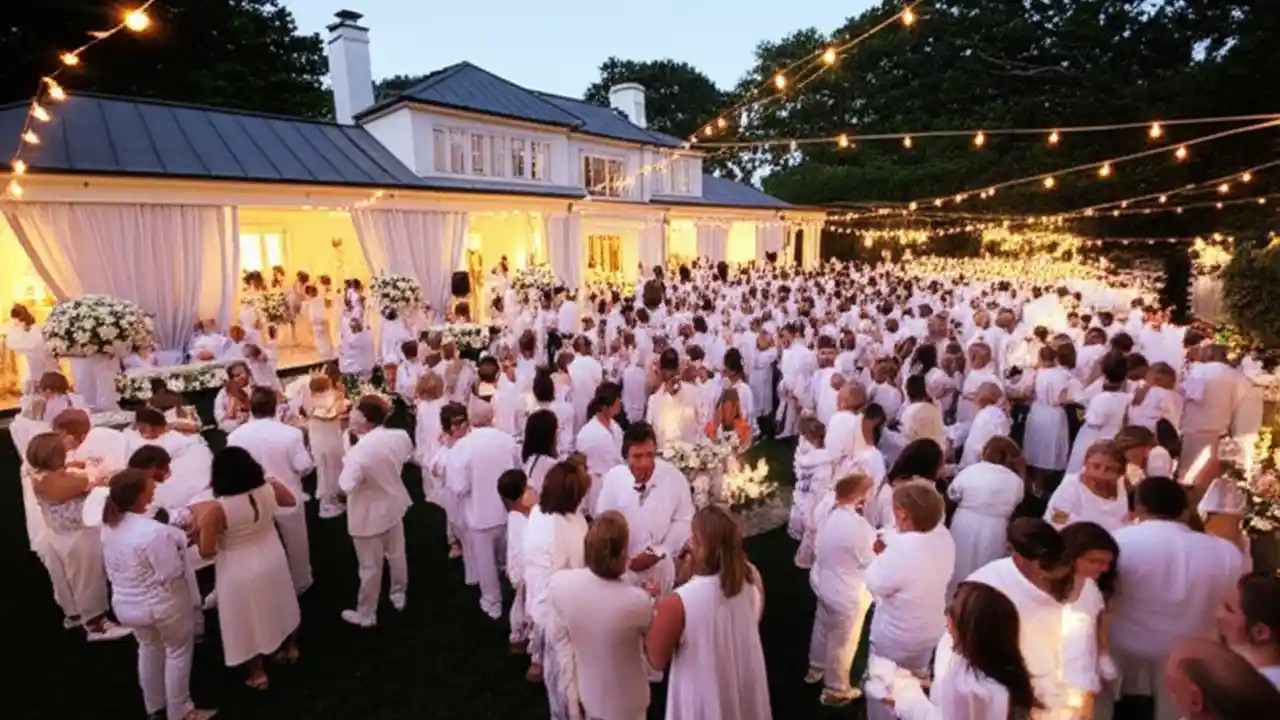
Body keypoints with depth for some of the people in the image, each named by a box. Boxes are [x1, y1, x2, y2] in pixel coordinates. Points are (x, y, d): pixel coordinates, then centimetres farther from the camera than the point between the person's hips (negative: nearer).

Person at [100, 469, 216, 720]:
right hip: (163, 605, -7)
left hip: (127, 604, 7)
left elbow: (113, 569, 7)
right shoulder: (154, 531, -33)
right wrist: (179, 545, -12)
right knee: (178, 653, 15)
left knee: (148, 648, 29)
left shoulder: (108, 526, -7)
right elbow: (171, 575, -26)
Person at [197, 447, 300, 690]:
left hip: (240, 571, -4)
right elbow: (291, 501, 5)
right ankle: (289, 648, 50)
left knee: (250, 618, 17)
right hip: (272, 559, 4)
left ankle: (258, 674, 36)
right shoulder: (269, 490, -18)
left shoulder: (216, 509, -30)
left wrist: (201, 527, -3)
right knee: (278, 605, 28)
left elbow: (206, 552, -21)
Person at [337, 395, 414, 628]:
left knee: (370, 567, 12)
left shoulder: (359, 451, -34)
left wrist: (347, 463, -14)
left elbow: (346, 486, -28)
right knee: (396, 555, 25)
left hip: (369, 514, -6)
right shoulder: (400, 436, -15)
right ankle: (399, 596, 45)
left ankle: (366, 614, 31)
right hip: (393, 505, 6)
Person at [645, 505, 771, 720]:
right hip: (748, 689, 4)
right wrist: (694, 576, -5)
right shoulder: (752, 576, -19)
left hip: (706, 700, -4)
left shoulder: (677, 603, -35)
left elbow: (657, 660, -17)